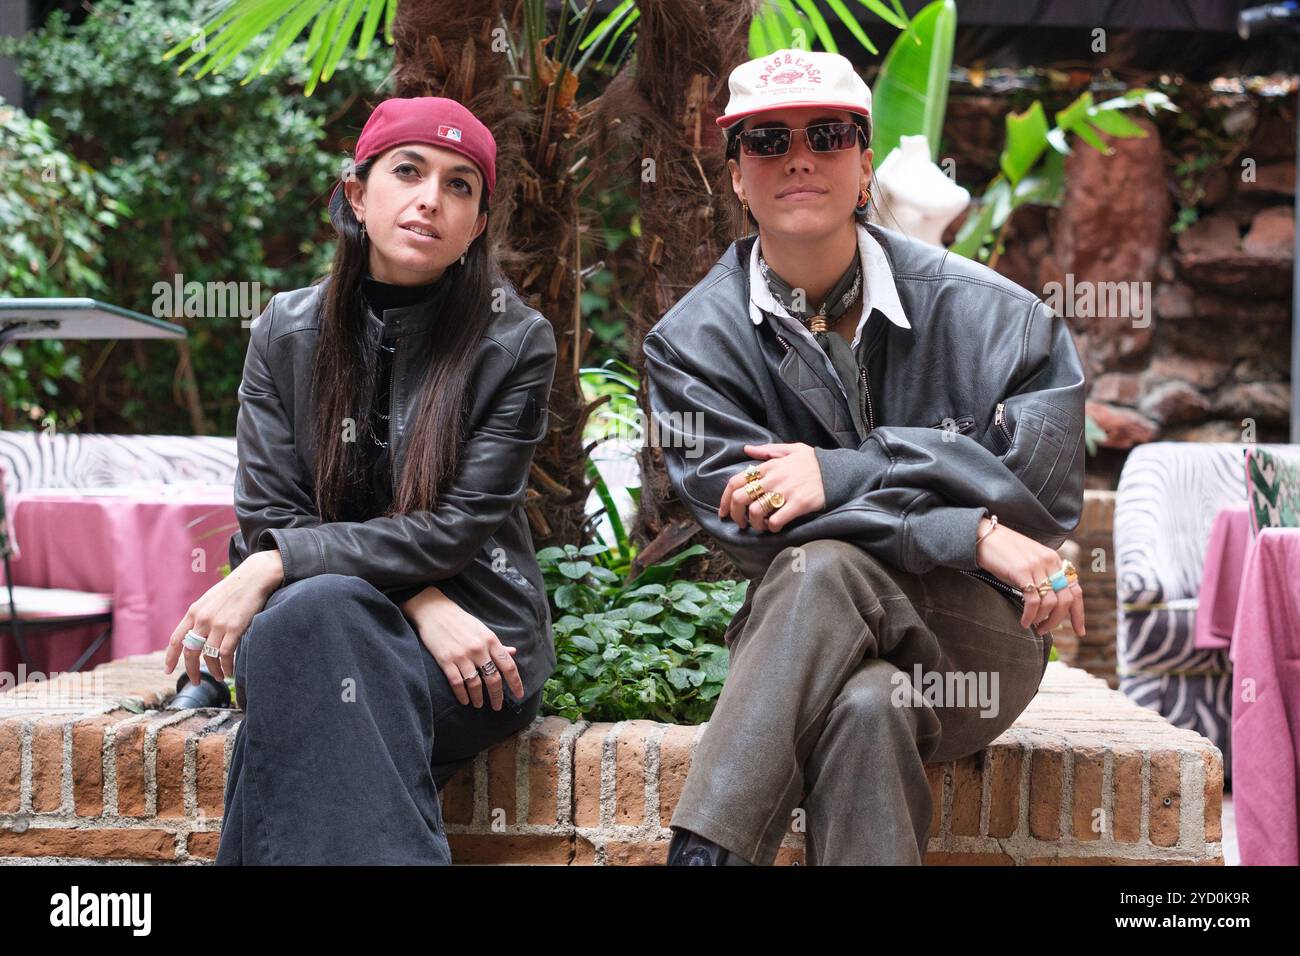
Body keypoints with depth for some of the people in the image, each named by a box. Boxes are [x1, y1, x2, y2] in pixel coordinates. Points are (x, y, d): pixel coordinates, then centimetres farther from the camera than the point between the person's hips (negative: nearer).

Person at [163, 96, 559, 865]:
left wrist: (276, 566, -20)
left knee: (311, 613, -32)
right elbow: (268, 521, 0)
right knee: (314, 609, -34)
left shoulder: (516, 342, -3)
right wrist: (418, 604, -15)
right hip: (320, 634, 2)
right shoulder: (287, 332, 5)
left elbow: (456, 528, -10)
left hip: (479, 640, -2)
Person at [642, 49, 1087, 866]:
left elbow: (1046, 490, -8)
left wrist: (844, 474, -19)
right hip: (790, 653, 1)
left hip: (977, 632, 0)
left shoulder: (987, 312, -1)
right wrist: (975, 537, -20)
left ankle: (702, 847, -37)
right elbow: (750, 518, -12)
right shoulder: (692, 343, -1)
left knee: (823, 568, -33)